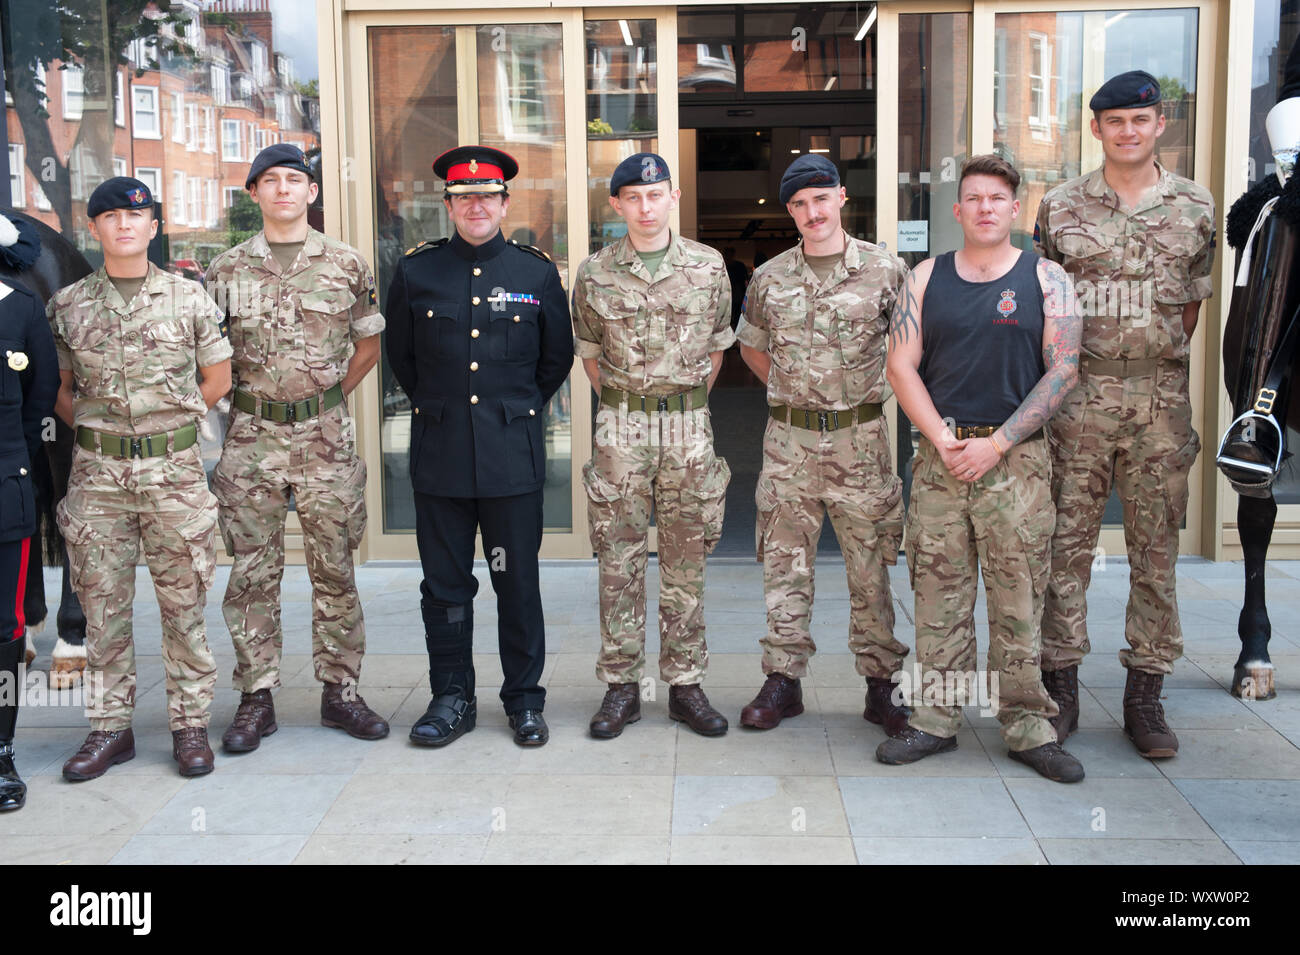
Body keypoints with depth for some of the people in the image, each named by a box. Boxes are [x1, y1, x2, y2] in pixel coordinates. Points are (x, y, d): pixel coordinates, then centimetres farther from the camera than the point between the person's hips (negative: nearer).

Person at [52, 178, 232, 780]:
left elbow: (217, 377, 10)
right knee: (102, 601, 6)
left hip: (174, 467, -1)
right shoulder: (67, 304, 6)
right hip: (97, 473, 1)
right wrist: (96, 428, 4)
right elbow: (57, 388, 14)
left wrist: (170, 418, 4)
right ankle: (110, 726, 17)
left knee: (183, 600, 4)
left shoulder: (189, 297, 3)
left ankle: (190, 723, 14)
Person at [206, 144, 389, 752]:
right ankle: (256, 699, 13)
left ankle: (340, 691, 16)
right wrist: (245, 400, 5)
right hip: (250, 437, 0)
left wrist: (326, 398, 9)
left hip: (326, 435, 0)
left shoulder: (346, 264, 5)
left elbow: (368, 343, 13)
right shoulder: (226, 270, 6)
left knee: (334, 567, 6)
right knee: (253, 572, 4)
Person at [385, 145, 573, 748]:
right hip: (439, 453, 1)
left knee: (518, 583, 5)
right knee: (444, 584, 7)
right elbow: (400, 354, 17)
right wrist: (436, 407, 13)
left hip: (513, 453, -1)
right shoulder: (415, 272, 5)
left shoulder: (536, 273, 4)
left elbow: (558, 356, 14)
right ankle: (451, 699, 19)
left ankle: (524, 700, 18)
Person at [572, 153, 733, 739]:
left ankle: (685, 685, 16)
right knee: (619, 560, 3)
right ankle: (621, 687, 13)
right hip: (621, 427, 0)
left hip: (689, 425, 0)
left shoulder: (708, 266, 3)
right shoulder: (596, 273, 3)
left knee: (686, 562, 6)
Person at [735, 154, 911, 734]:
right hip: (788, 439, 2)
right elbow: (751, 347, 22)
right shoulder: (769, 278, 7)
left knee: (870, 567, 4)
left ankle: (880, 685, 14)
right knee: (784, 562, 6)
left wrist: (876, 388, 6)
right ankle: (782, 681, 16)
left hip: (860, 437, -2)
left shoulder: (886, 270, -1)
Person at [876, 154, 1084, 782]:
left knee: (1019, 596, -2)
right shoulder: (926, 278, 10)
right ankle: (936, 719, 14)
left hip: (1018, 458, -2)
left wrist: (997, 443, -9)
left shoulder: (1046, 279, 5)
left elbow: (1063, 370, -2)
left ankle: (1028, 727, 9)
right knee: (938, 591, 4)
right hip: (939, 455, 2)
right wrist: (943, 439, -6)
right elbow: (901, 365, 6)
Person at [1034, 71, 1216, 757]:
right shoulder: (1061, 207, 4)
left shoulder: (1194, 206, 8)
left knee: (1155, 548, 5)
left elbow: (1192, 302, 15)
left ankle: (1145, 693, 15)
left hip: (1160, 397, 1)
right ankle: (1060, 685, 12)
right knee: (1067, 542, 1)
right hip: (1078, 397, -1)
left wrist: (1155, 367, 13)